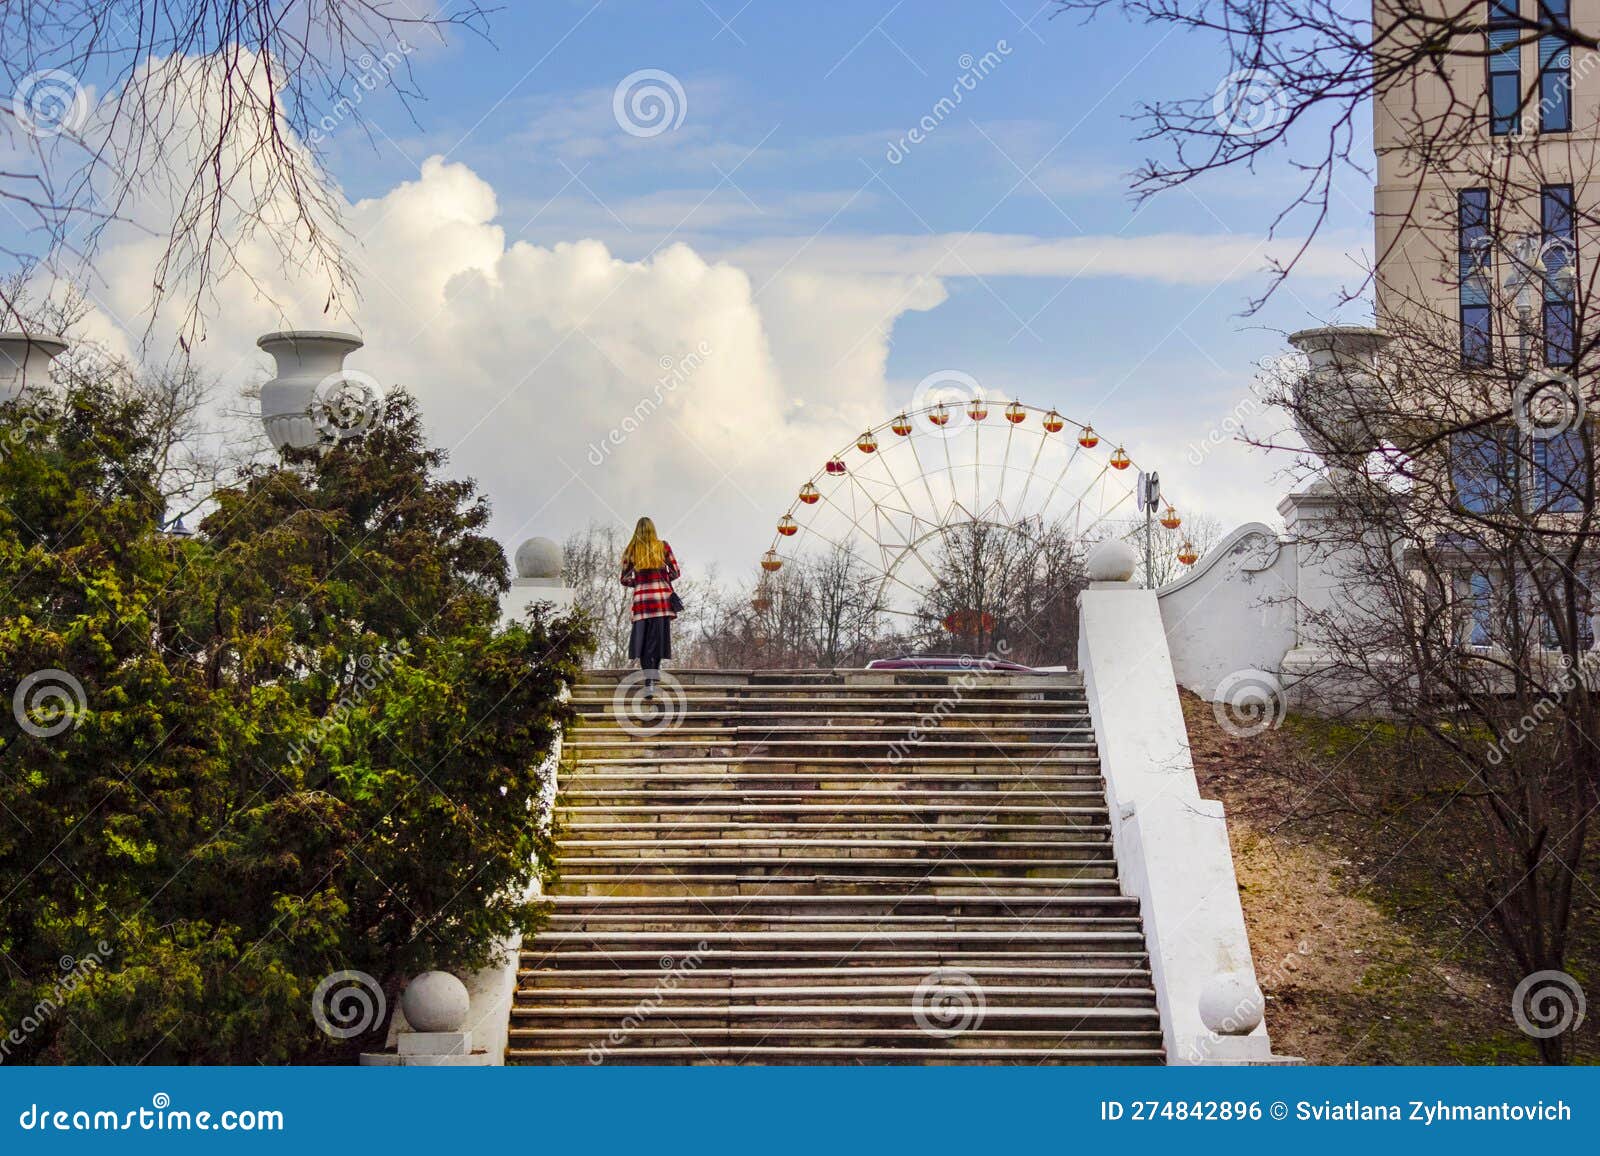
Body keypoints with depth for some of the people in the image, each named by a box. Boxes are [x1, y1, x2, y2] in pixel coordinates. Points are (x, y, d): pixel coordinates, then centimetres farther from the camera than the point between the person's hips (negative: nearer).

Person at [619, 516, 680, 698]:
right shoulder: (663, 547, 3)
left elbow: (625, 580, 7)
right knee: (659, 638, 7)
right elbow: (676, 572, 4)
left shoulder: (631, 550, 5)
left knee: (643, 641, 3)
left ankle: (649, 684, -6)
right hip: (662, 598, 0)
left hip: (641, 598, 0)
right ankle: (654, 680, 6)